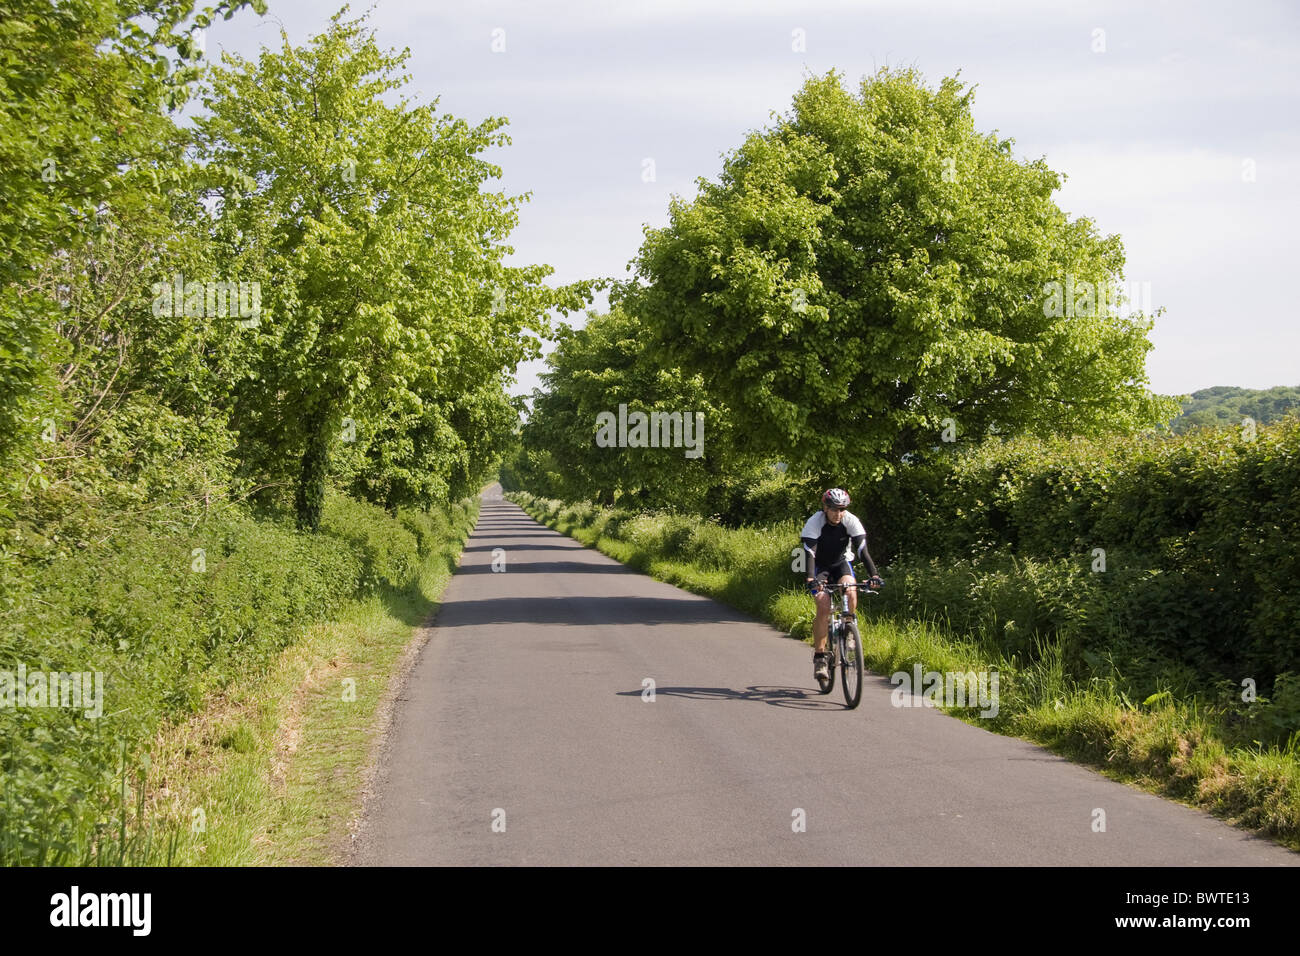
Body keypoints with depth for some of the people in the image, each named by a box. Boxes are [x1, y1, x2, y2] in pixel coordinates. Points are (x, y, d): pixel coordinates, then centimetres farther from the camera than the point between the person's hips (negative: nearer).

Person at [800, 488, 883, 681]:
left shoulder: (851, 521, -20)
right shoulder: (814, 522, -26)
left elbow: (863, 550, -26)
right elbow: (809, 553, -34)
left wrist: (874, 575, -40)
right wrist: (811, 579, -50)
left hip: (841, 562, 2)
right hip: (820, 566, -2)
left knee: (851, 592, -29)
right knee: (824, 607, -21)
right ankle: (819, 655, -11)